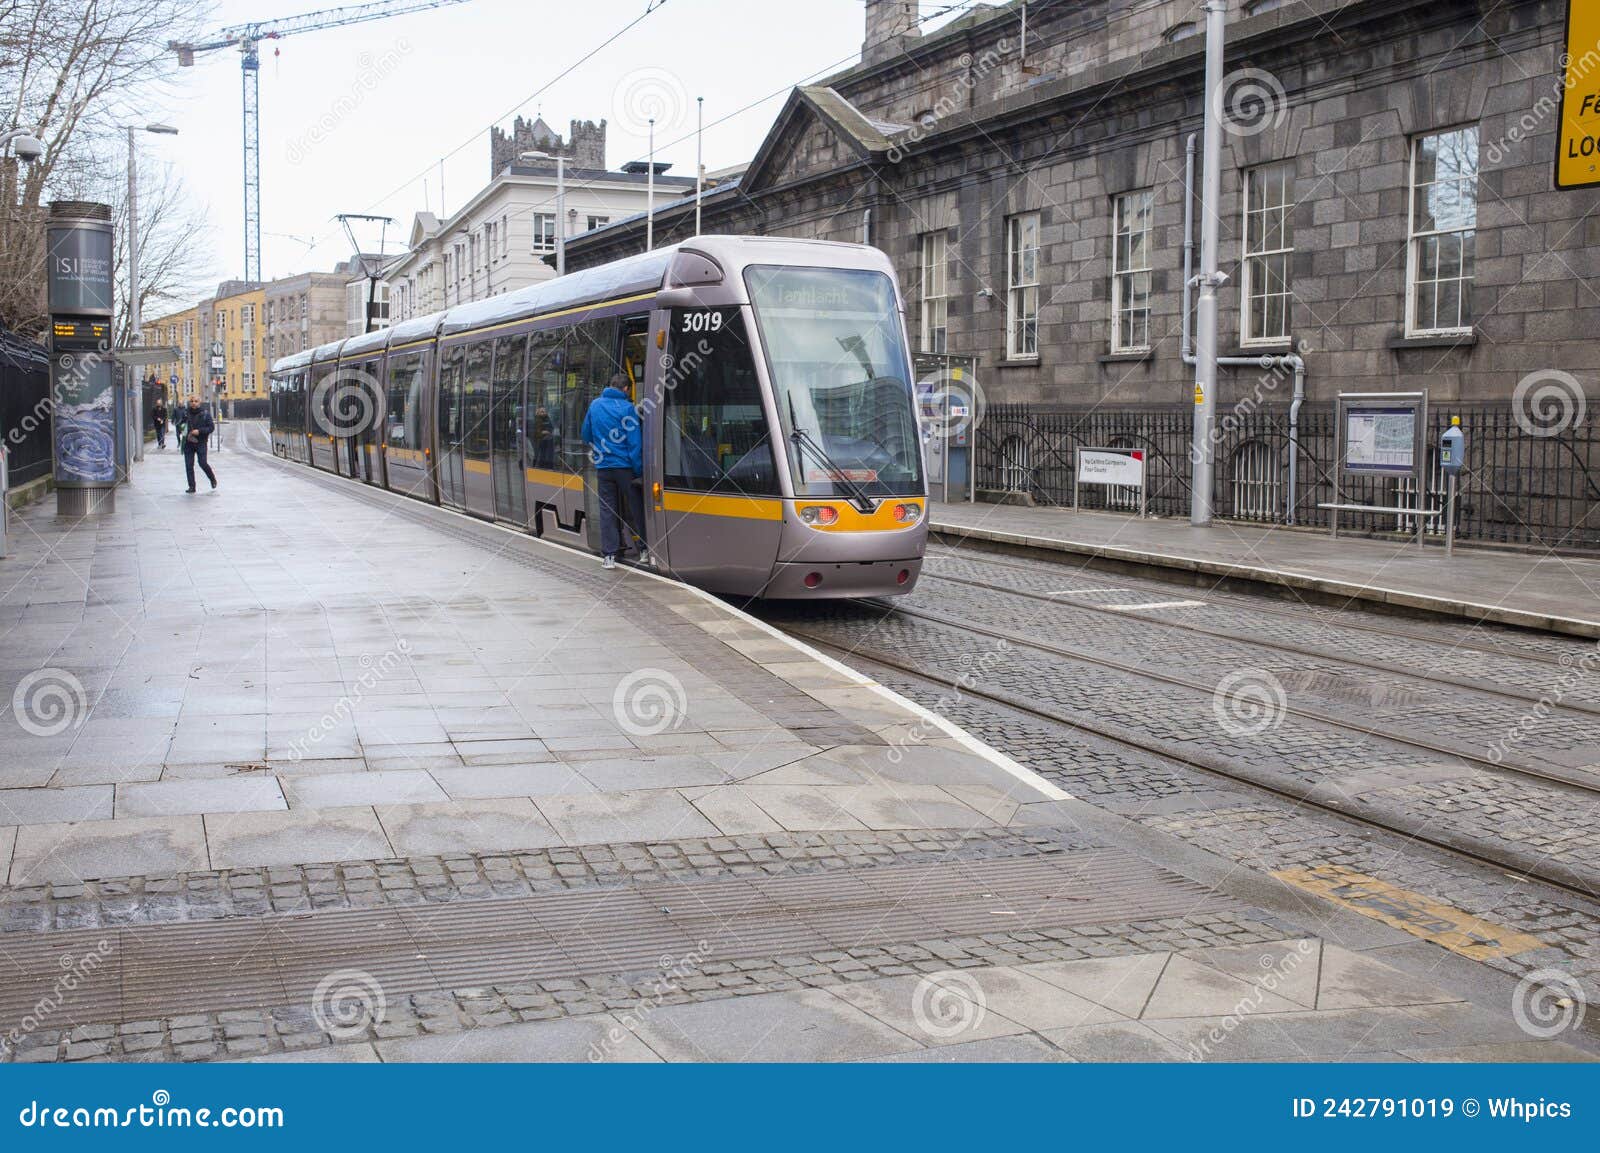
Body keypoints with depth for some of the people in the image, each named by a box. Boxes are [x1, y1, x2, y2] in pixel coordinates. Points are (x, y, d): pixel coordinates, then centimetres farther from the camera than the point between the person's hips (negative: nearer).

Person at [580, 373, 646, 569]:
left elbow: (586, 436, 16)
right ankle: (644, 550, 13)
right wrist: (639, 470, -7)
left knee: (607, 510, 6)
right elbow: (635, 442, -11)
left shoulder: (595, 405, 6)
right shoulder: (627, 408, -9)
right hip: (625, 465, -3)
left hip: (603, 466, 3)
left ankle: (609, 555, 3)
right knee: (635, 508, 7)